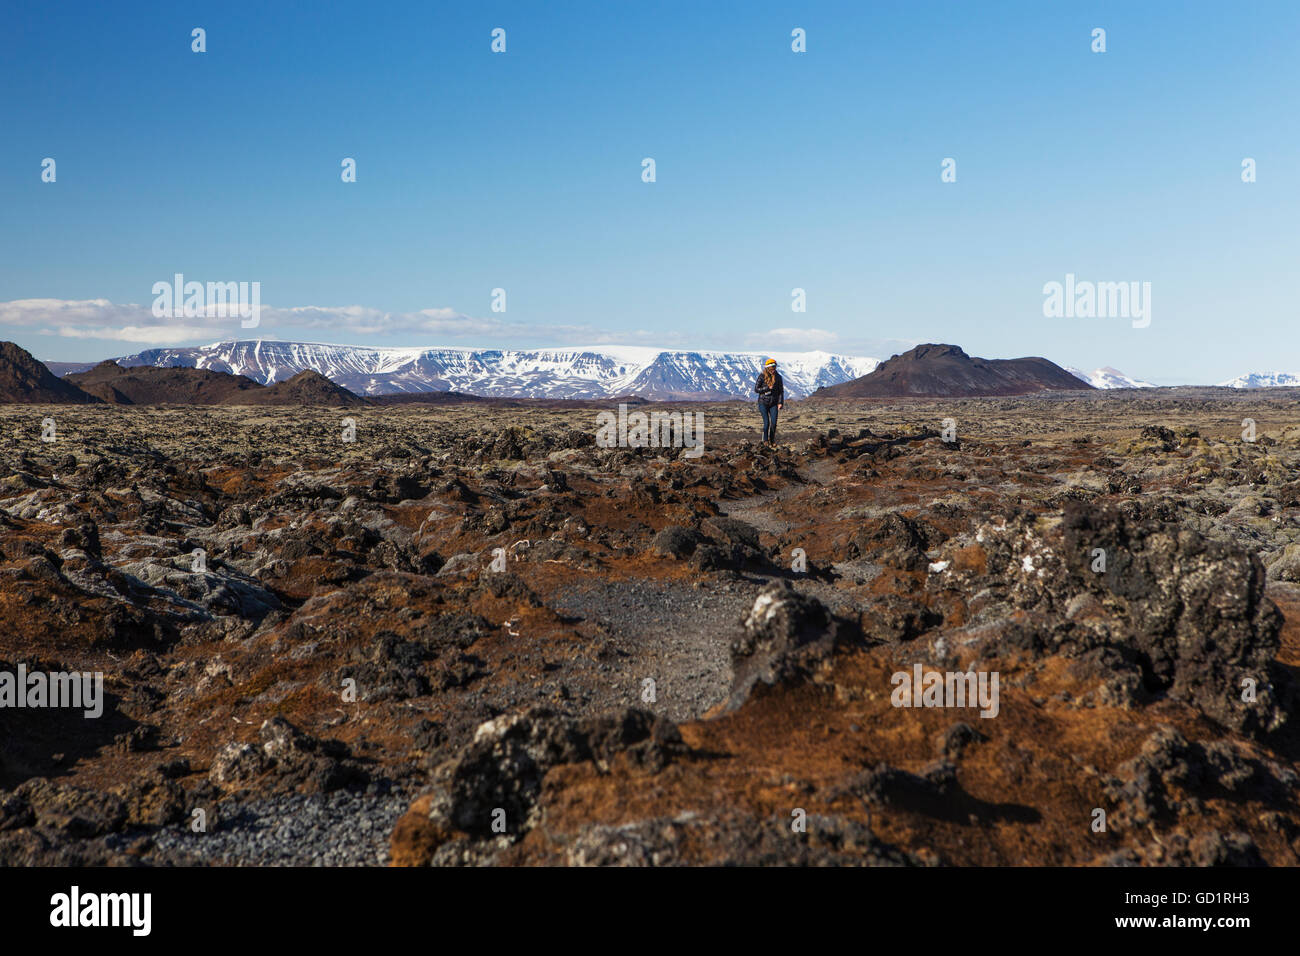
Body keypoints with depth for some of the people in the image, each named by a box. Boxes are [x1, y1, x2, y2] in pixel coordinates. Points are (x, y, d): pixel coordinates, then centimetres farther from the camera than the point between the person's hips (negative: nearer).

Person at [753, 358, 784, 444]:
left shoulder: (778, 377, 1)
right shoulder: (762, 376, -7)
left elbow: (781, 391, 5)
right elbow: (756, 389, -5)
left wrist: (780, 403, -4)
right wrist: (767, 388, -17)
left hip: (774, 404, 2)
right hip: (763, 403, -2)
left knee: (774, 423, -5)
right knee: (766, 422, -10)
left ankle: (772, 440, 15)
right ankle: (765, 439, 11)